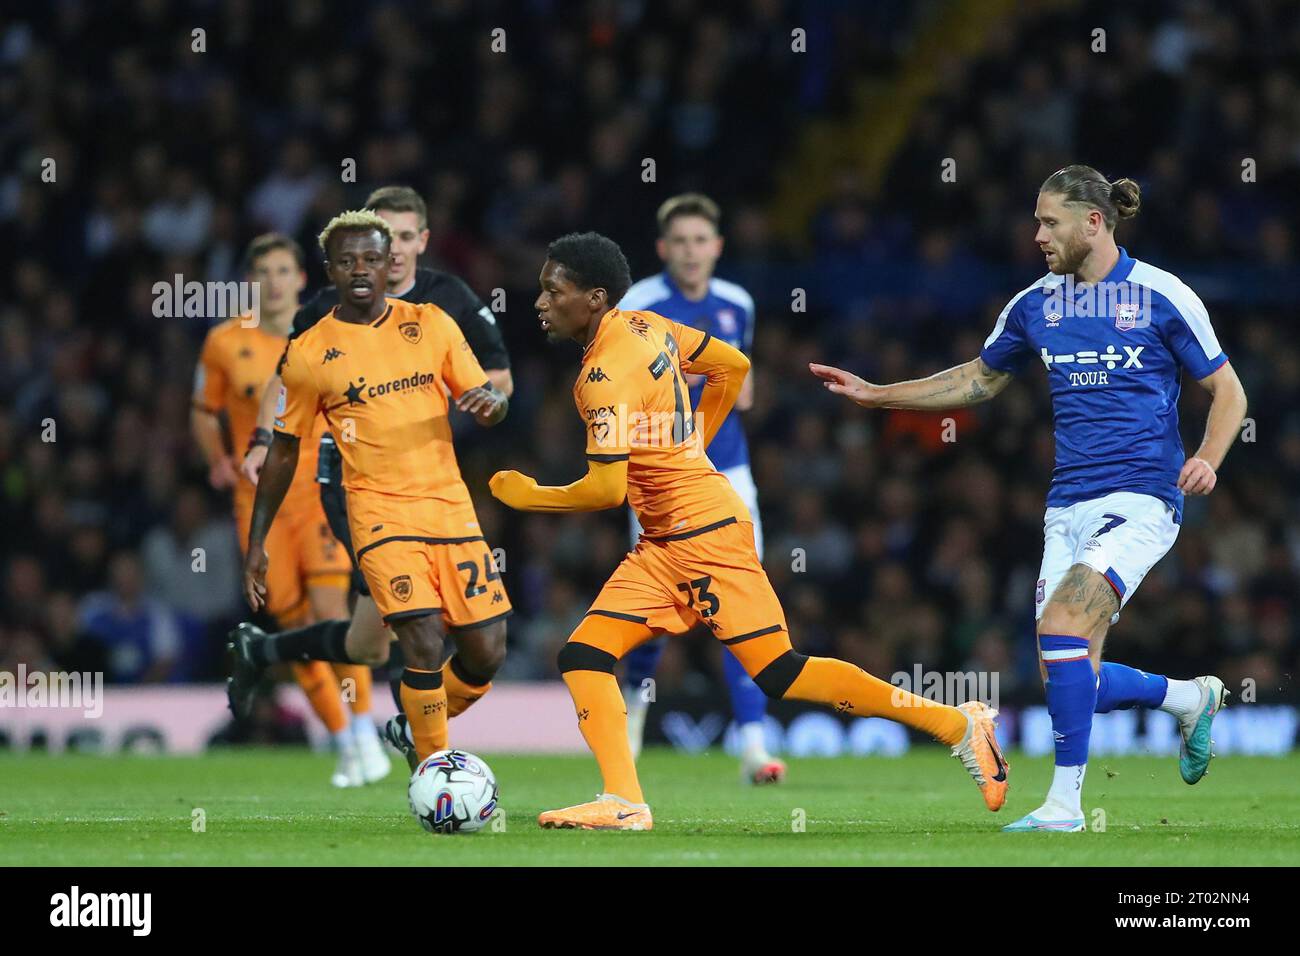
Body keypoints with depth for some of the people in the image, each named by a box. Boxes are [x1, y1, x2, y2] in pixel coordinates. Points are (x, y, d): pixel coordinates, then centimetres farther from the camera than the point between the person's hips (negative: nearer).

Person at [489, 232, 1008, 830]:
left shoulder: (606, 375, -20)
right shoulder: (645, 327, 8)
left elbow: (606, 490, -22)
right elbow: (733, 365, 20)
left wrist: (528, 496, -7)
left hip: (702, 531, -10)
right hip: (664, 545, 10)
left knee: (780, 675, -7)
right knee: (582, 659, -1)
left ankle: (958, 724, 0)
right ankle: (623, 803, -7)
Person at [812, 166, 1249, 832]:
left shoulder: (1162, 296, -5)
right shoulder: (1034, 306, 9)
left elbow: (1227, 390, 2)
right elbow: (980, 379, 24)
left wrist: (1208, 457, -17)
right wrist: (877, 396, 20)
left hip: (1140, 500, -6)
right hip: (1068, 506, 6)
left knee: (1062, 625, -26)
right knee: (1068, 681, -1)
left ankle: (1065, 801, -19)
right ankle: (1188, 697, 28)